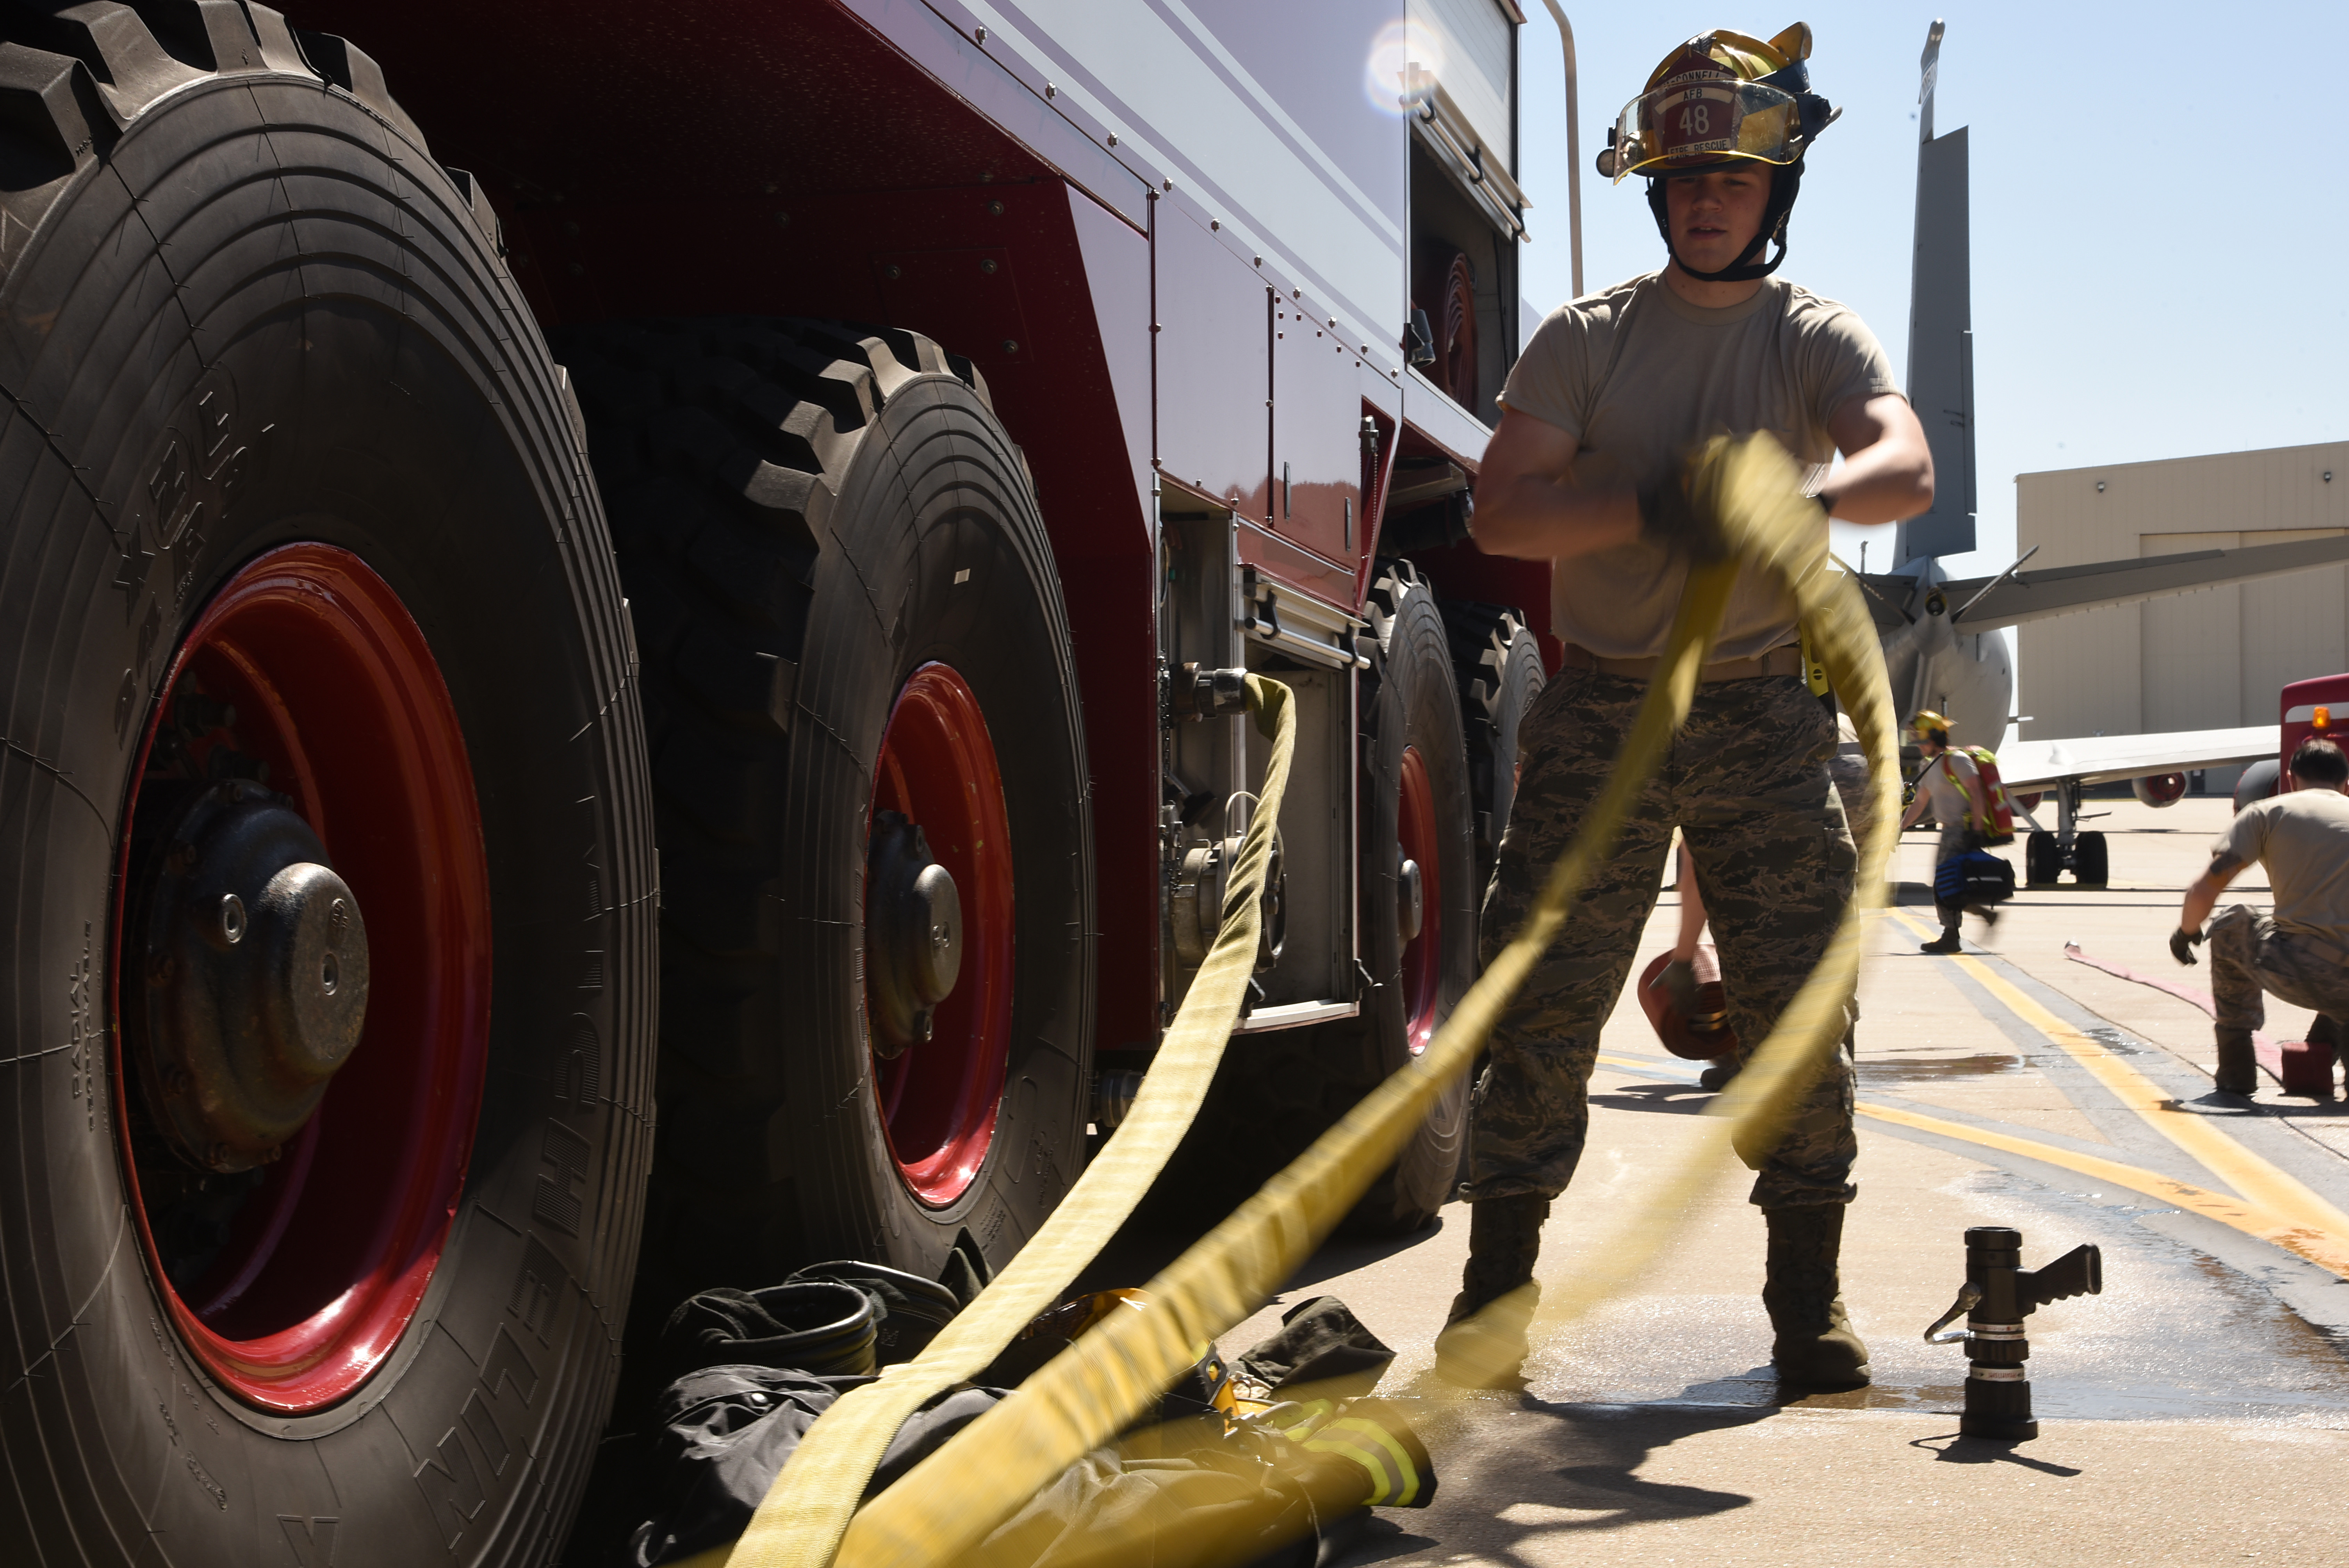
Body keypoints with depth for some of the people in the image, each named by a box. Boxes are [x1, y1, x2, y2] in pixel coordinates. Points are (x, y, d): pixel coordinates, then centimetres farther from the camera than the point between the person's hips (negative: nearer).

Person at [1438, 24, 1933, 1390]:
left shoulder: (1816, 339, 3)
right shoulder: (1587, 339, 6)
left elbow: (1907, 469, -18)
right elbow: (1502, 512, -6)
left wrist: (1807, 495, -40)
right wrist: (1659, 507, -21)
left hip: (1763, 722, 0)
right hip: (1603, 713, 0)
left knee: (1797, 1009, 0)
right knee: (1542, 1003, -1)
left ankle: (1811, 1302, 11)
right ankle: (1500, 1282, 10)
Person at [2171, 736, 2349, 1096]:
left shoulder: (2268, 811, 10)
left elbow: (2206, 889, 3)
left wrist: (2186, 932, 24)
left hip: (2299, 976, -3)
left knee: (2232, 927, 29)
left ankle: (2236, 1070, 28)